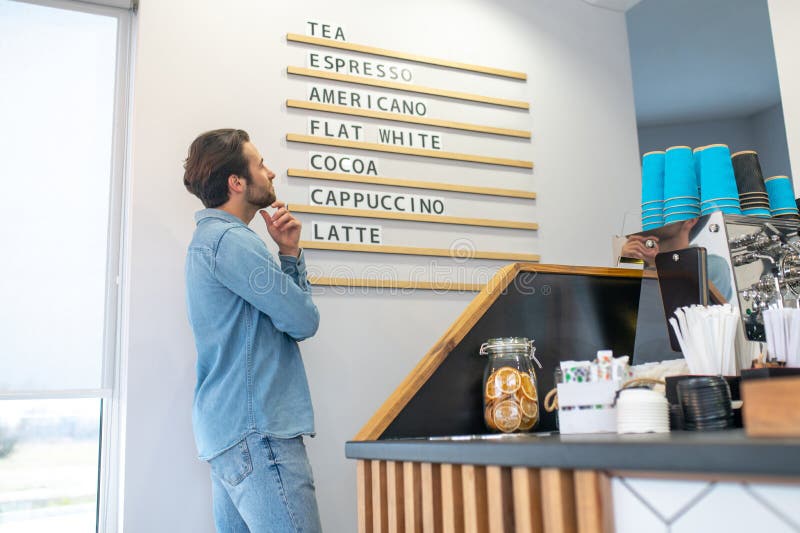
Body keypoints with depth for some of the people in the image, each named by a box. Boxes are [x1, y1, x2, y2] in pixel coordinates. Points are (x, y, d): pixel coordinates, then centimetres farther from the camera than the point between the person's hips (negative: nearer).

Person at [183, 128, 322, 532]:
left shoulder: (211, 237, 20)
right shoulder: (230, 240, -13)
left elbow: (283, 308, 18)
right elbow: (304, 321, -13)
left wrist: (289, 253, 3)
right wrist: (288, 253, 5)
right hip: (258, 430, -11)